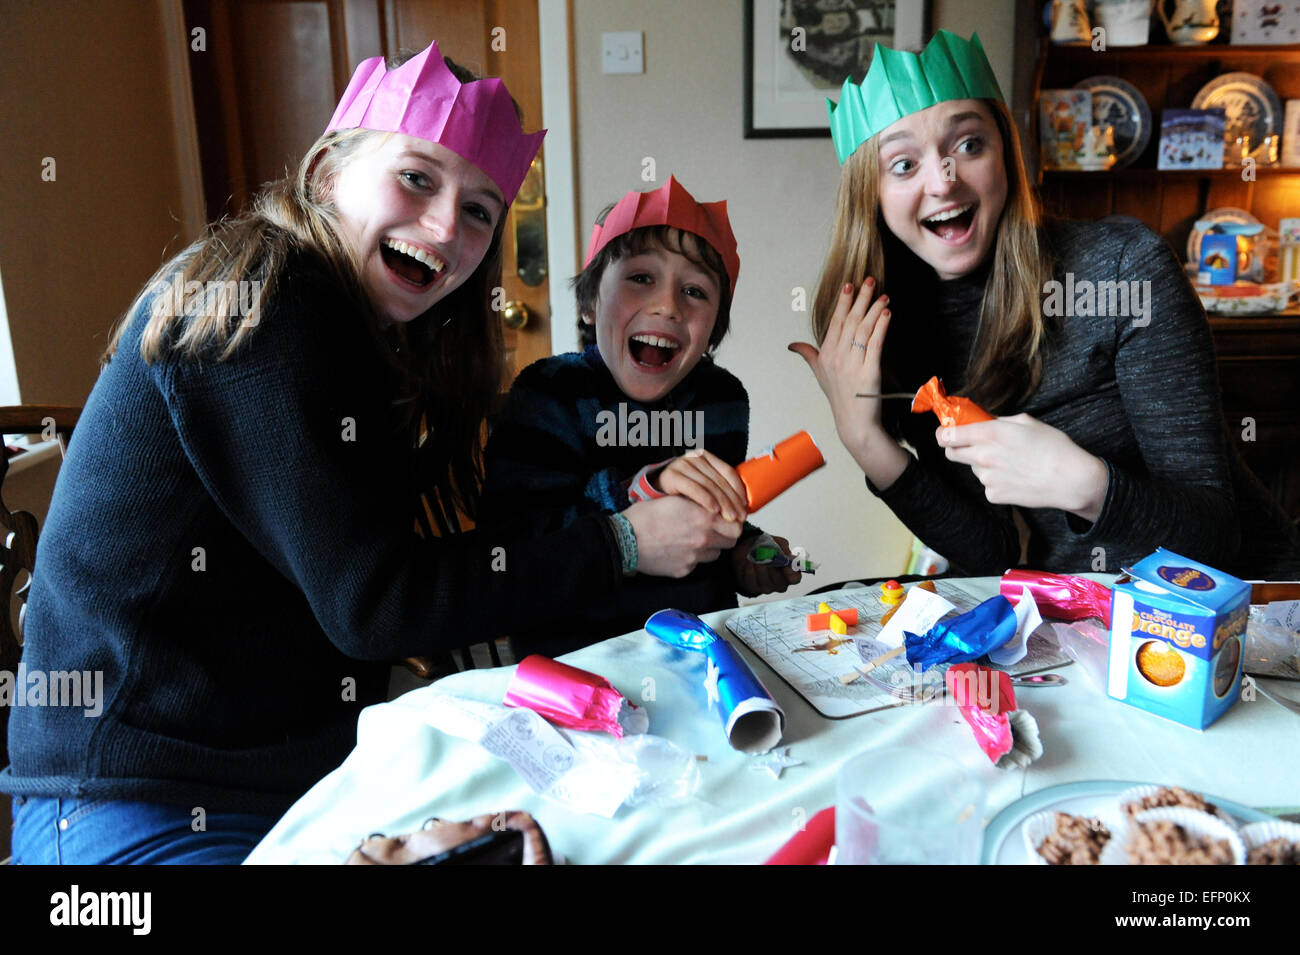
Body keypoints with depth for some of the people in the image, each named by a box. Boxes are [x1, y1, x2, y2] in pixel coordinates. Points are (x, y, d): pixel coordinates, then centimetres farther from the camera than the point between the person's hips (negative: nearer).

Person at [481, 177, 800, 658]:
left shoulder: (723, 399, 7)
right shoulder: (549, 396, -8)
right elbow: (509, 543, -19)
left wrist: (742, 553, -2)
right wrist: (642, 489, -28)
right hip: (577, 651, -6)